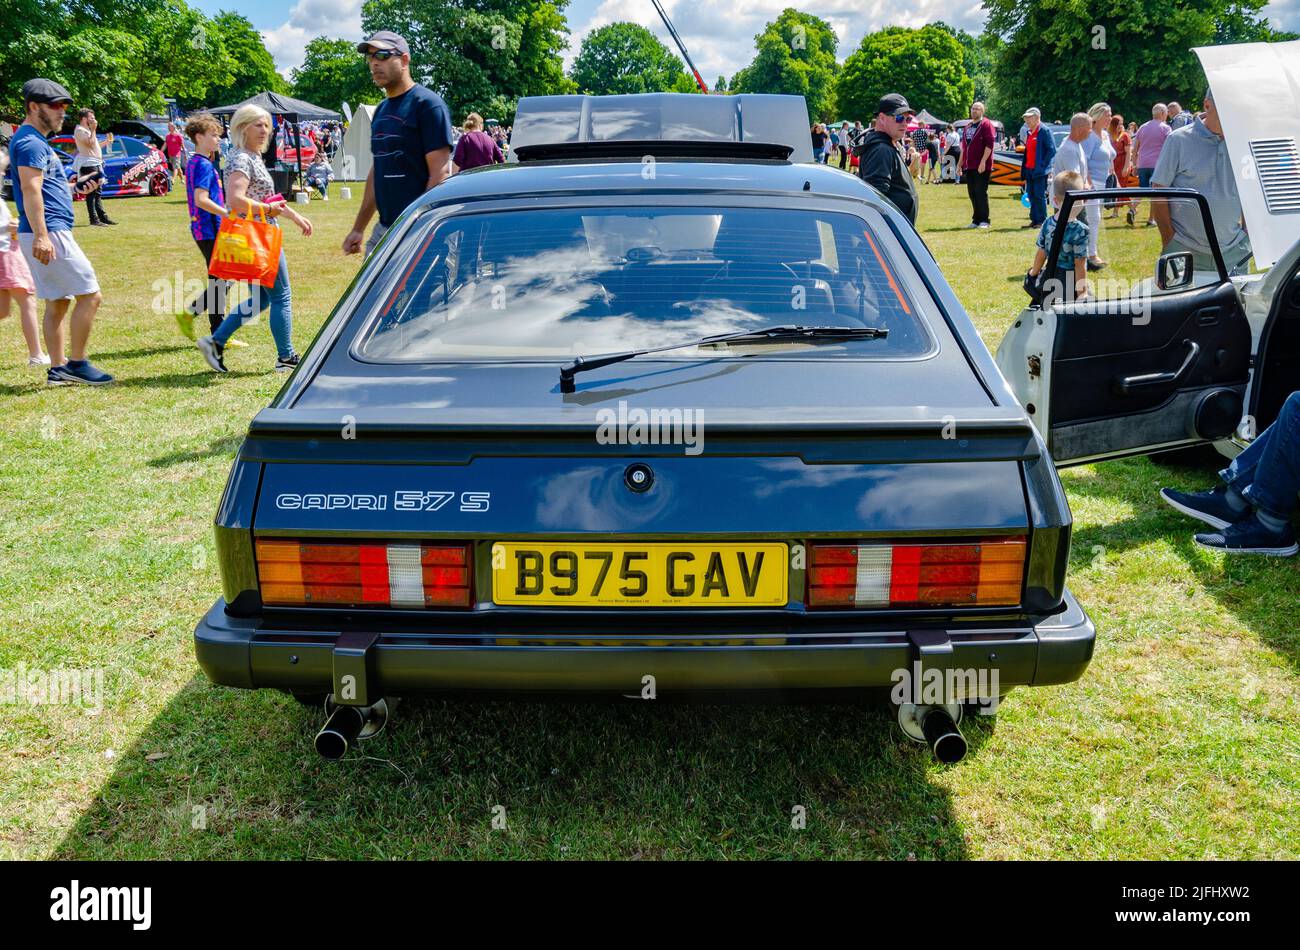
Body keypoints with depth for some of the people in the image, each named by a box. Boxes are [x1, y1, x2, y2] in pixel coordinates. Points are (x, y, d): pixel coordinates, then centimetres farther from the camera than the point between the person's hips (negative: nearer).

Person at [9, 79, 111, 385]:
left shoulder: (34, 141, 21)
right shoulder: (31, 142, -11)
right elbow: (31, 191, -21)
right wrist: (41, 236, -28)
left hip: (49, 234, 11)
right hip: (49, 233, -11)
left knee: (58, 302, 12)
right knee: (90, 295, -9)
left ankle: (58, 369, 15)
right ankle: (76, 363, -4)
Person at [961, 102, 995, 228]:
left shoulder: (986, 124, -4)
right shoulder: (967, 127, 19)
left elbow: (989, 144, -13)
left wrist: (983, 161, -22)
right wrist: (961, 164, 19)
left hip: (982, 167, -7)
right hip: (969, 167, 7)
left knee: (981, 193, -8)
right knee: (972, 194, 8)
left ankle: (984, 221, -3)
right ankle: (976, 220, 15)